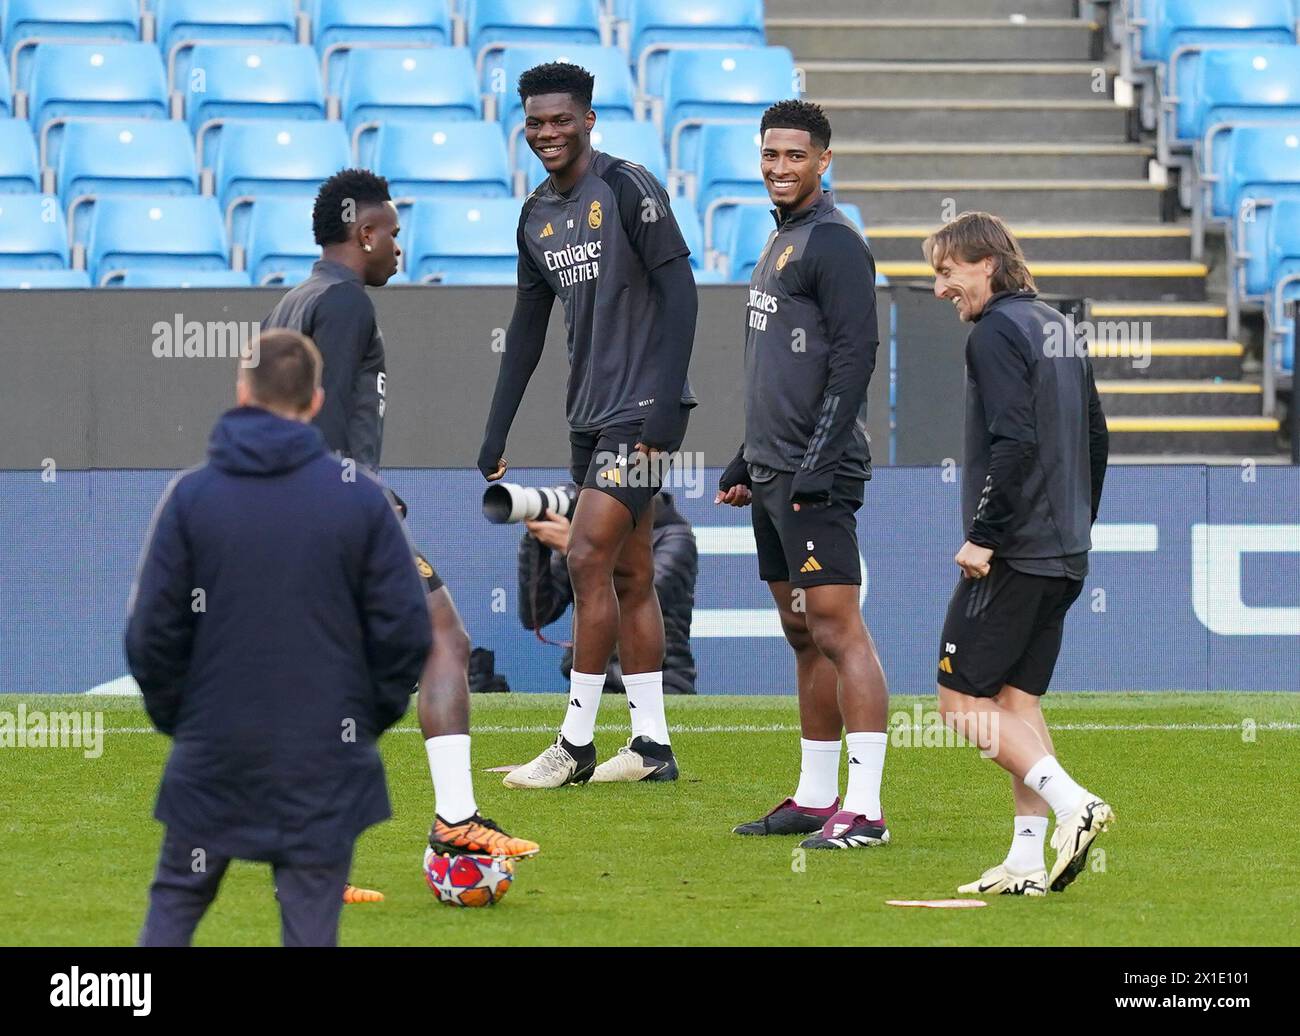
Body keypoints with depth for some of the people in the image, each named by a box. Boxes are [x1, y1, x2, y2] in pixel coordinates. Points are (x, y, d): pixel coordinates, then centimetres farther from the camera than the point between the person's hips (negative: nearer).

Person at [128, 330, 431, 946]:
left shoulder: (190, 496, -5)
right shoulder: (361, 501, -5)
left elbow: (151, 630, -5)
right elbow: (406, 631, -5)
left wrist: (173, 714, 11)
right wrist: (373, 716, 11)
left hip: (212, 756, 1)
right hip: (325, 758, -1)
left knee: (175, 901, 16)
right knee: (310, 922, 3)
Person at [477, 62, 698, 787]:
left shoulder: (627, 188, -10)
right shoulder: (537, 216, 13)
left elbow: (679, 293, -14)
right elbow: (528, 328, 19)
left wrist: (662, 405, -20)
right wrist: (497, 434, 15)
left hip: (643, 409, -8)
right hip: (592, 415, 8)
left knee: (589, 558, -12)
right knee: (629, 575, 8)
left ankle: (577, 744, -9)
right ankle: (652, 746, 11)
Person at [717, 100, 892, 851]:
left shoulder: (834, 242, -10)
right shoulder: (782, 240, 20)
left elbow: (854, 358, -17)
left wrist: (817, 465, -22)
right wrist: (749, 461, 25)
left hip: (816, 478, -10)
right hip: (773, 477, 10)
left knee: (837, 628, -13)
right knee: (803, 635, 12)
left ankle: (864, 810, -16)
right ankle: (815, 798, 16)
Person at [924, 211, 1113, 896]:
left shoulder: (996, 332, -11)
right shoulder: (1056, 329, 17)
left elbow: (1015, 442, -21)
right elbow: (1095, 438, 21)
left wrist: (983, 533, -18)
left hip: (1014, 553, -9)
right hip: (1063, 555, 9)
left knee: (963, 700, -6)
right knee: (1017, 698, 10)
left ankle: (1071, 803, -18)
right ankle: (1028, 860, 4)